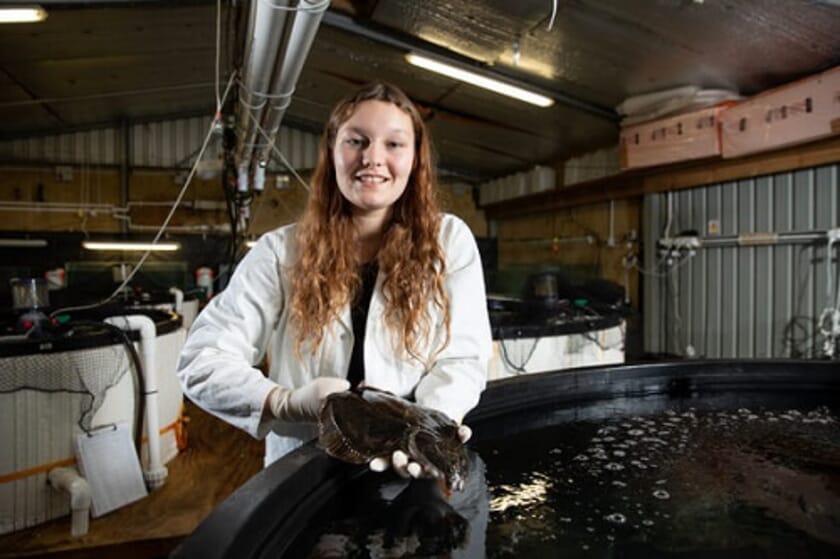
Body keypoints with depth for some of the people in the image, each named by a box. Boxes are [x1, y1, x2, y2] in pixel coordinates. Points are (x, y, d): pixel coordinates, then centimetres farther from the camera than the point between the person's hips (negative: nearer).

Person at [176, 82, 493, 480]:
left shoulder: (449, 241, 0)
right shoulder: (282, 251, 0)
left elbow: (462, 359, -3)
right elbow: (202, 359, -3)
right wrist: (286, 403, -21)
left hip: (414, 469, 0)